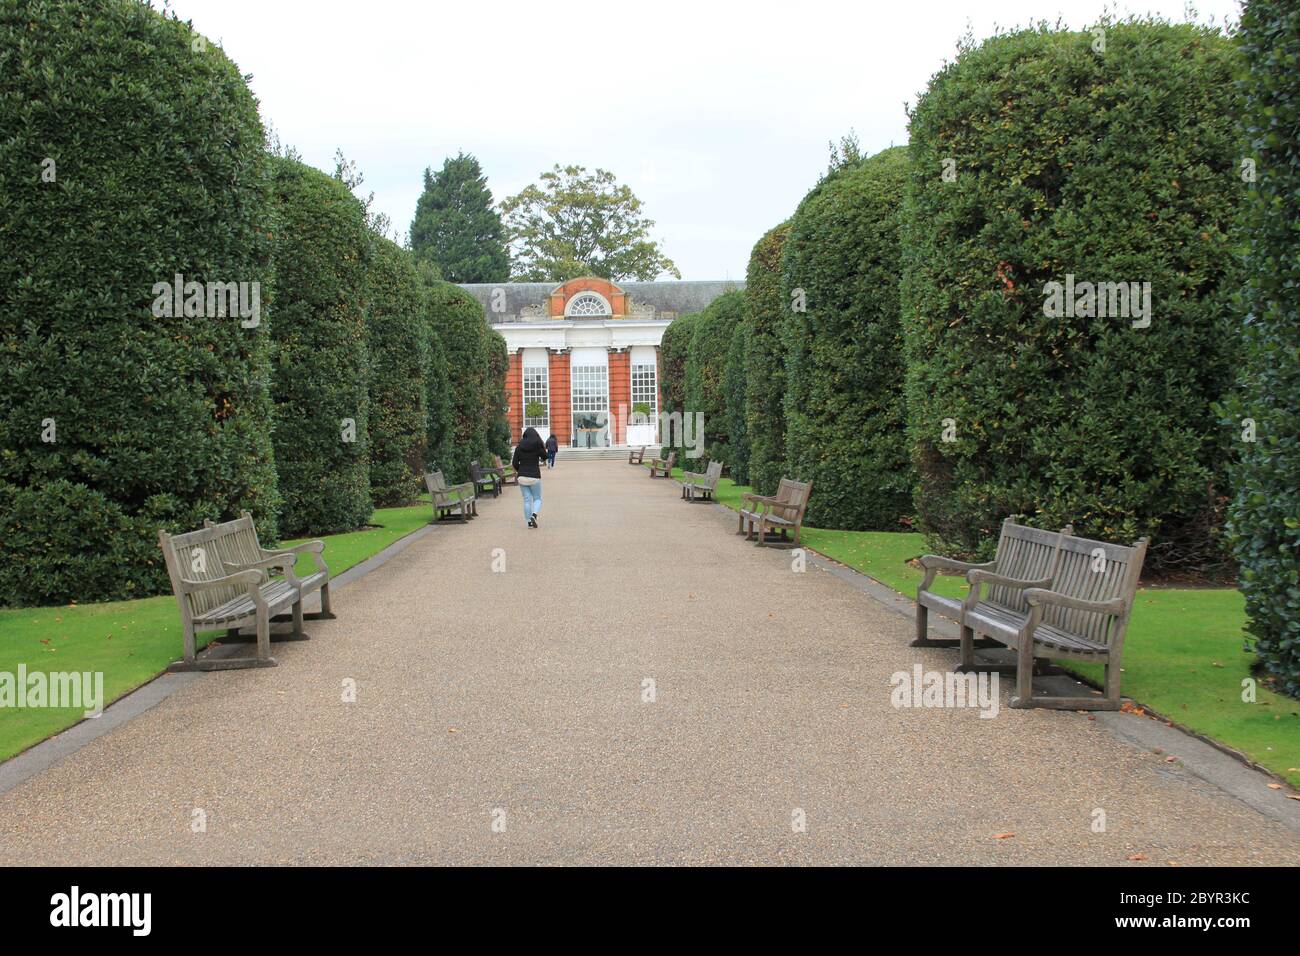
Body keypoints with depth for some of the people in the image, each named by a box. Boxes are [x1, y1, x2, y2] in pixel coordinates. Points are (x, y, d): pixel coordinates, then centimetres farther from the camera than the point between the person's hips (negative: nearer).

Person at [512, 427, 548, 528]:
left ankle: (529, 522, 6)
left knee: (527, 500, 9)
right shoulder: (538, 446, -6)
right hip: (534, 477, -2)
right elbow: (544, 457, 8)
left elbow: (514, 462, 2)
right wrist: (543, 447, 21)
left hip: (522, 477, 2)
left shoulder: (519, 447, 1)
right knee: (537, 499, 11)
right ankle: (534, 515, -15)